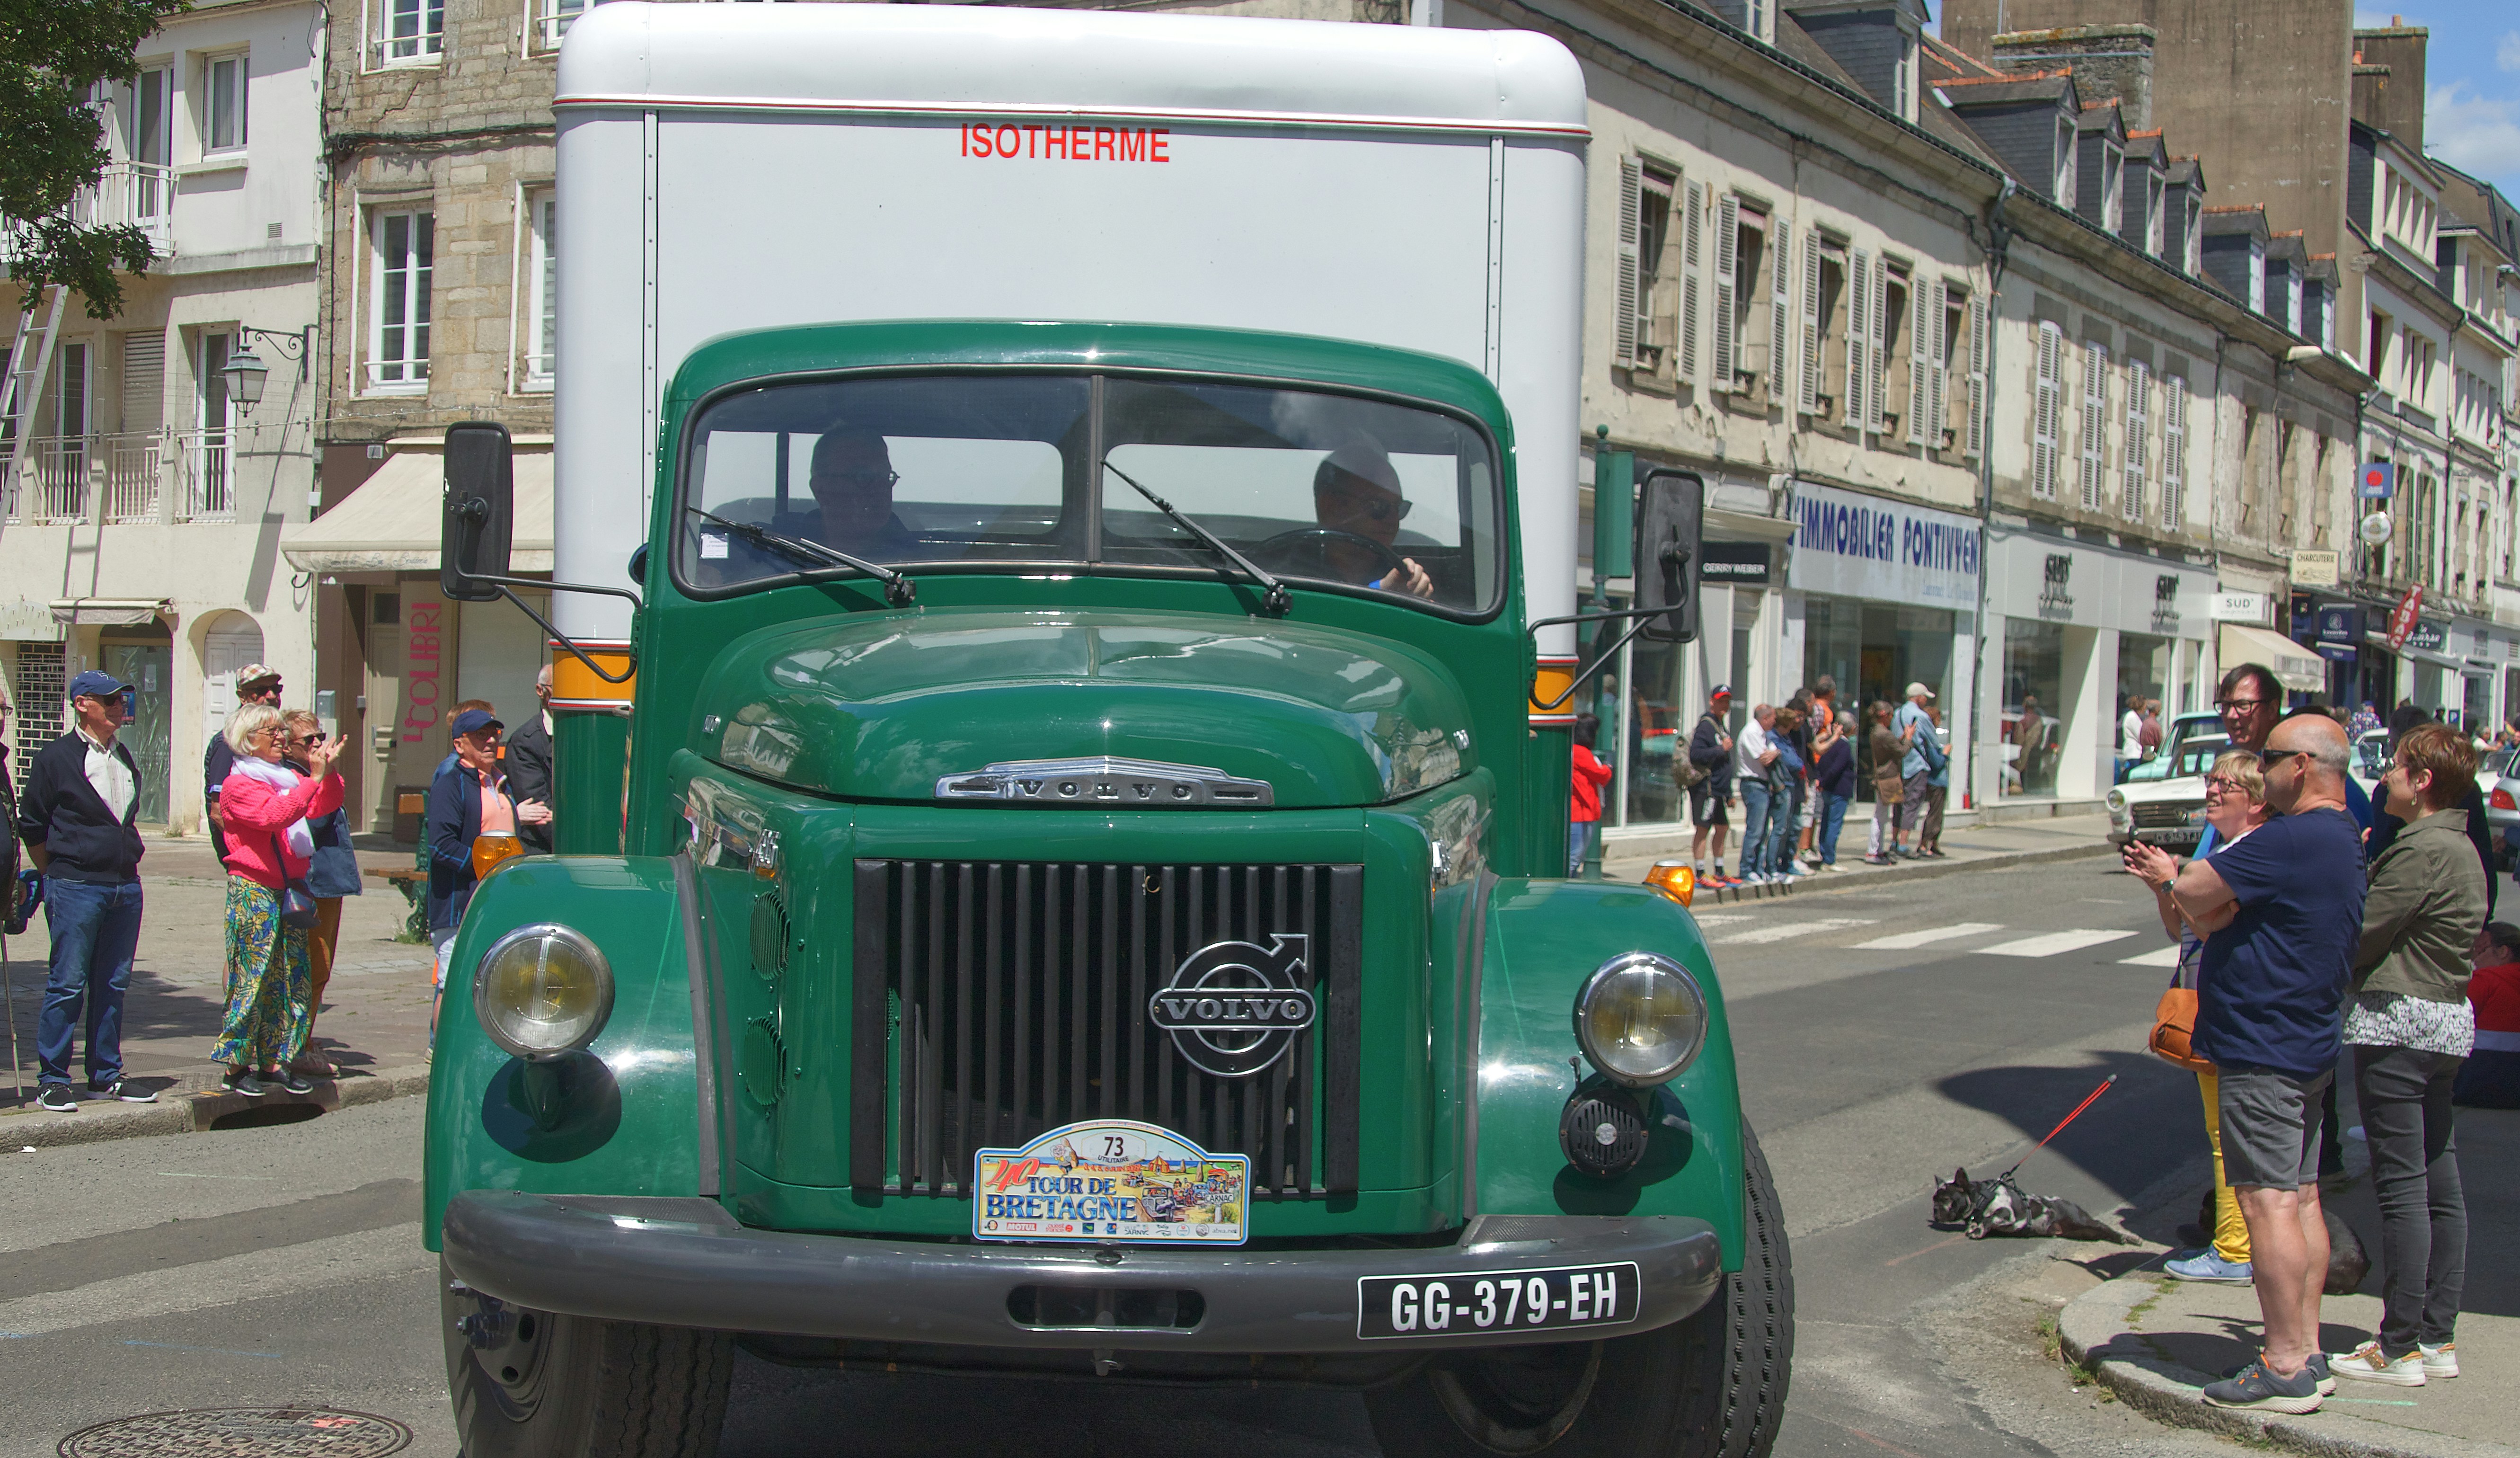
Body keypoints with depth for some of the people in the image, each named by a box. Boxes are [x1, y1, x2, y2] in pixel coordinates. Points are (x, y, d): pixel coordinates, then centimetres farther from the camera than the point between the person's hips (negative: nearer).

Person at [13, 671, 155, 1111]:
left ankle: (106, 1076, 16)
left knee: (113, 985, 9)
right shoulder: (55, 758, -5)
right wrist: (57, 874, 2)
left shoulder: (123, 757, 14)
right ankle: (52, 1081, 2)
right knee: (67, 985, -4)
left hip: (125, 887, 6)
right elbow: (31, 826, 0)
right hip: (75, 888, -6)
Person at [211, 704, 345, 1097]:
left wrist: (329, 772, -8)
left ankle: (276, 1060, 13)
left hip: (291, 890, 7)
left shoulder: (291, 779, 16)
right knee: (252, 976, -7)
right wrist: (314, 778, -26)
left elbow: (325, 806, 9)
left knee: (294, 976, 6)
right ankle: (237, 1064, 0)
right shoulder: (239, 785, -6)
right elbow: (275, 816, -22)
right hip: (253, 891, -7)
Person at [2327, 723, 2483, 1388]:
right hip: (2448, 1017, 10)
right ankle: (2436, 1335, 17)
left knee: (2402, 1186, -6)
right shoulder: (2460, 846, 14)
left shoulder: (2421, 849, -17)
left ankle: (2399, 1349, -3)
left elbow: (2360, 937, -15)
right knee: (2440, 1184, 11)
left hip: (2397, 1021, -10)